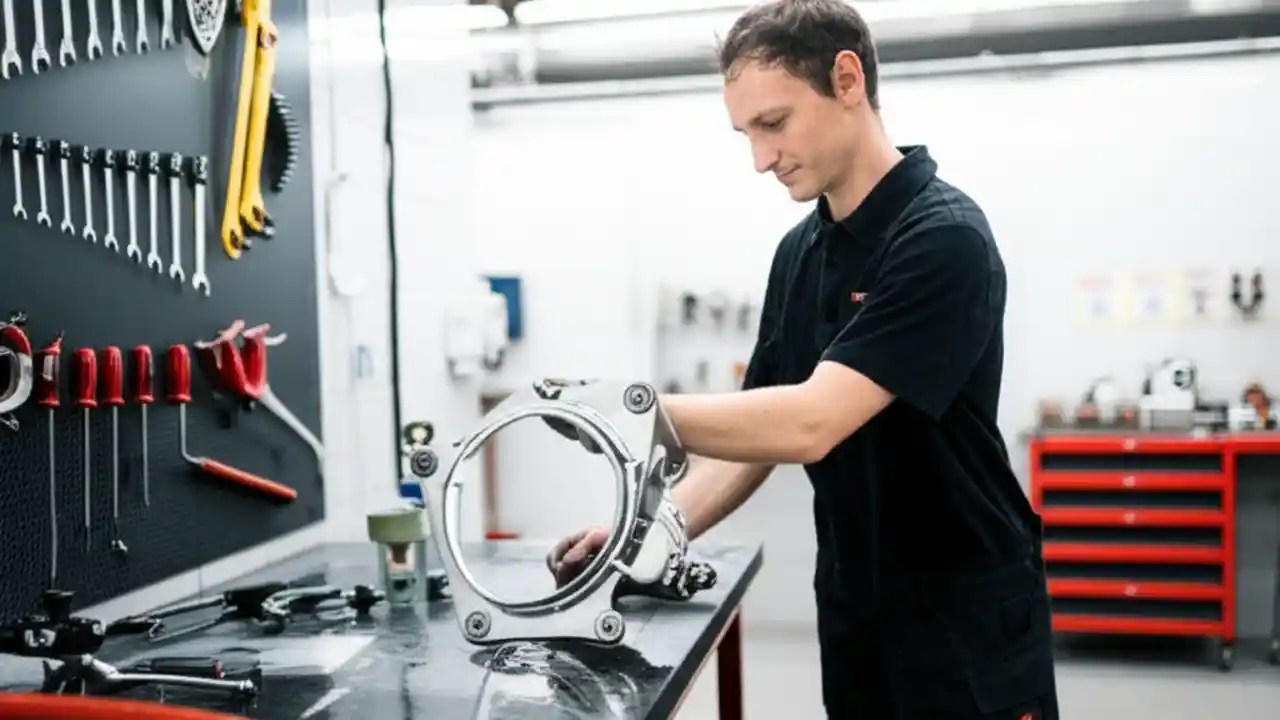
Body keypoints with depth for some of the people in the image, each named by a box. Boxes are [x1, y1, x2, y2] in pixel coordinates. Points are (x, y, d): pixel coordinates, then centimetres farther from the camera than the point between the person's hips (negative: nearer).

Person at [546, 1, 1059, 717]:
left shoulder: (945, 238, -21)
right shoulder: (799, 252, 5)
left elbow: (808, 426, -29)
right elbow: (758, 427, 7)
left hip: (968, 623, -7)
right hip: (853, 614, 8)